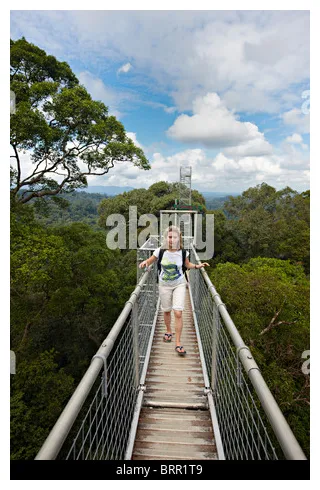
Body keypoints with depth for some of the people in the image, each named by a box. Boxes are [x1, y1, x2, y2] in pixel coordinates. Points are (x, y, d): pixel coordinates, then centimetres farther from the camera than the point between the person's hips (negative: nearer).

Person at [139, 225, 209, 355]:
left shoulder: (183, 252, -13)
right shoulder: (160, 251, -15)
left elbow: (188, 265, 7)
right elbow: (150, 261, 1)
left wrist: (197, 266, -10)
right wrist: (145, 262, -21)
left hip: (179, 284, -1)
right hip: (164, 285, 1)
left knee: (178, 313, -10)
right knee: (166, 311, 16)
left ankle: (178, 343, 3)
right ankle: (168, 331, 45)